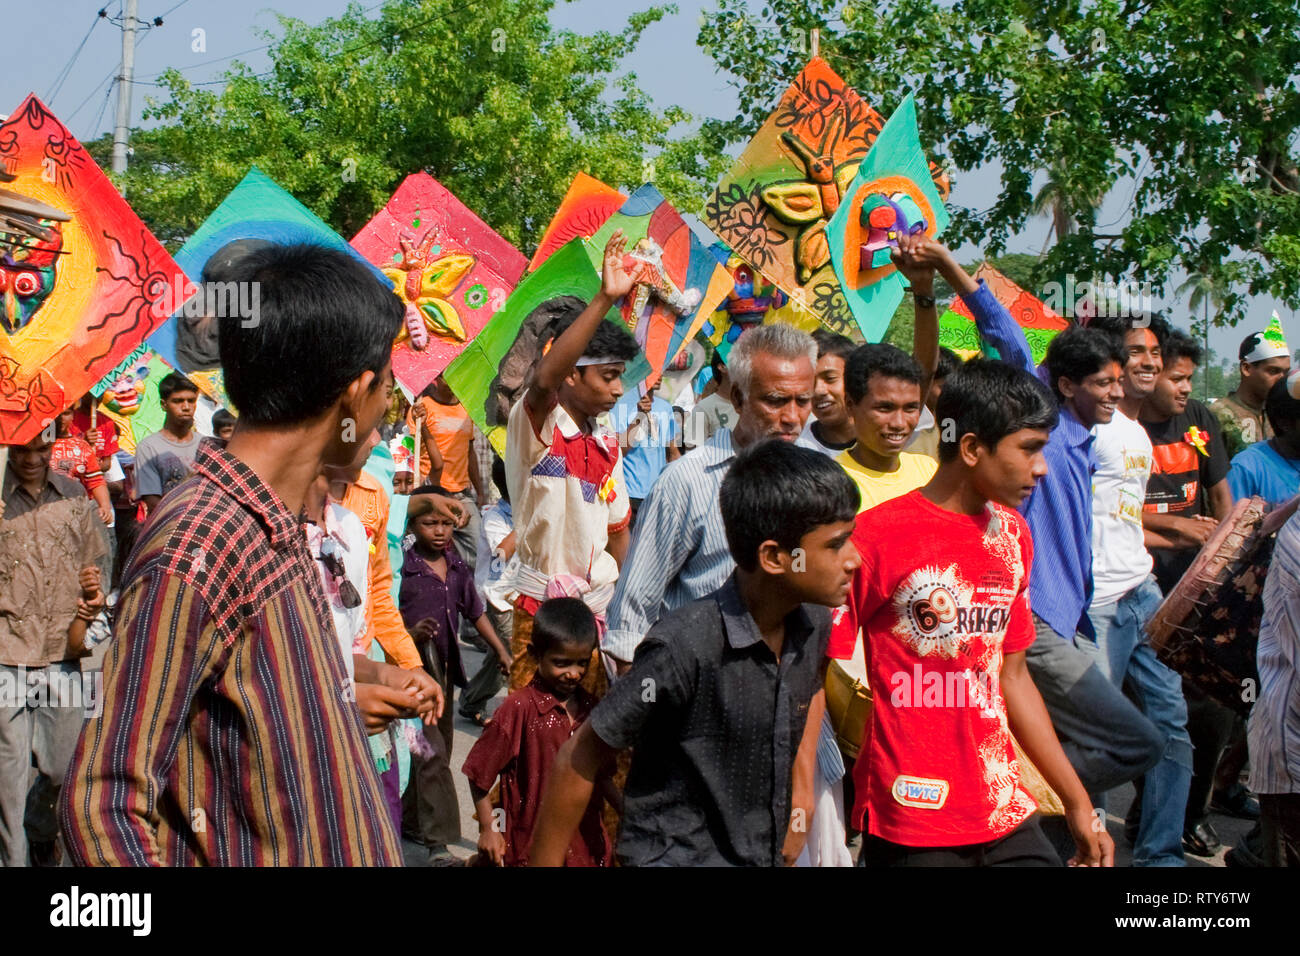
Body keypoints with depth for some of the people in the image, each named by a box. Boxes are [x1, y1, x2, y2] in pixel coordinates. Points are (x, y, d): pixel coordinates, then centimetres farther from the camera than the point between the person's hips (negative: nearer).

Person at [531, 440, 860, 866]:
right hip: (674, 855, -6)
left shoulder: (814, 623, -5)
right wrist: (545, 862, -11)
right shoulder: (685, 647, -27)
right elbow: (578, 761, -18)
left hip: (767, 854, 6)